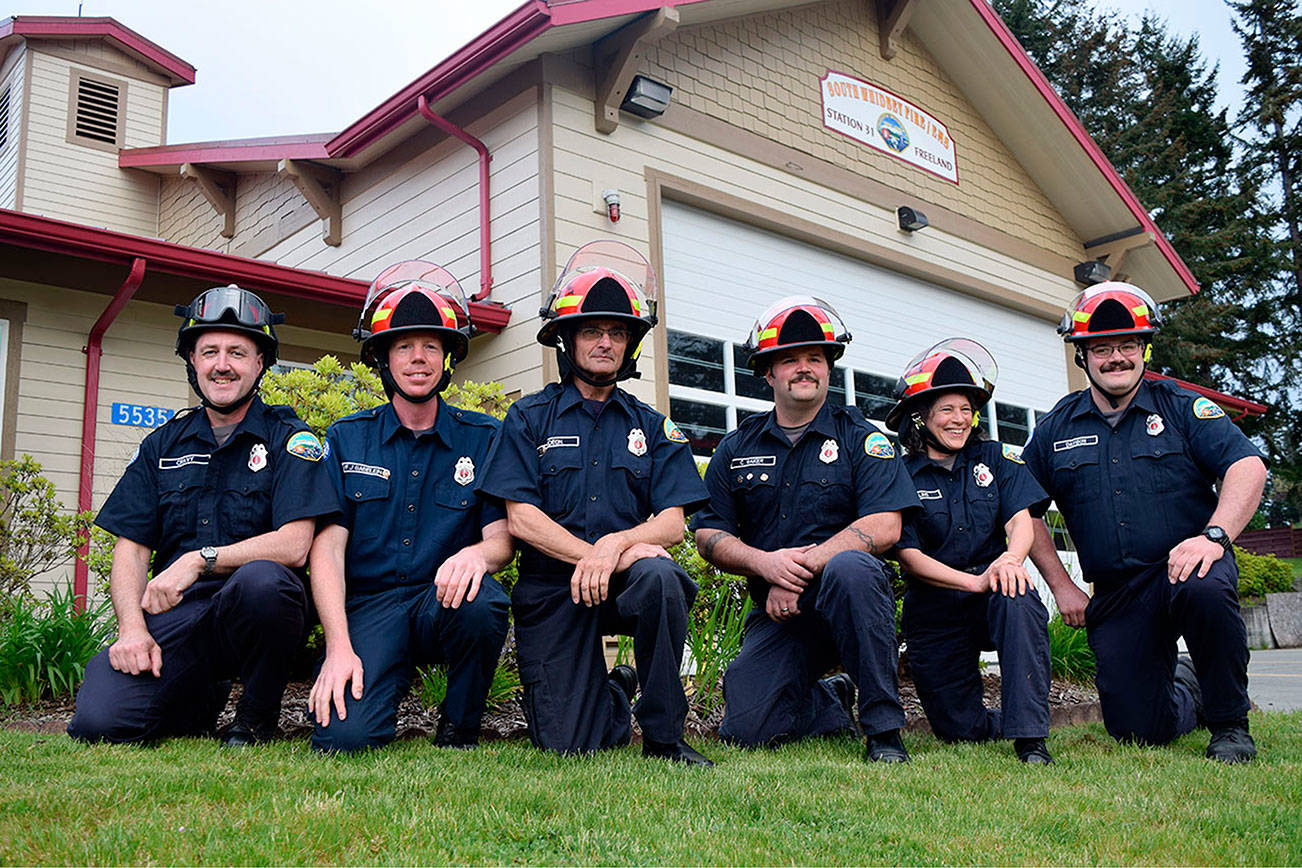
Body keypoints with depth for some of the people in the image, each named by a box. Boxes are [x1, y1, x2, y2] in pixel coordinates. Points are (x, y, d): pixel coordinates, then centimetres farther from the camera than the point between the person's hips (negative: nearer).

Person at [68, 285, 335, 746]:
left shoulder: (289, 439, 1)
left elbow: (293, 546, -11)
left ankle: (259, 715, -10)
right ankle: (202, 699, 14)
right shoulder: (163, 445, 15)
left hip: (254, 608, -3)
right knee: (97, 721, -20)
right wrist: (132, 627, -8)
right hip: (172, 614, 3)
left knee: (261, 578, -38)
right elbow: (130, 551, 10)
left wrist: (200, 559, -20)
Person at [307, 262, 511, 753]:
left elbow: (503, 538, 0)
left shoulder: (482, 439, 7)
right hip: (369, 606, 0)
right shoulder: (347, 438, 8)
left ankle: (459, 729, -7)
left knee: (479, 599, -35)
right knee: (343, 737, -25)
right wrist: (338, 647, -14)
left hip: (443, 602, 1)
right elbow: (327, 547, 0)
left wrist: (477, 553, -27)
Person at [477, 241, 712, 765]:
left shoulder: (651, 427, 11)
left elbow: (672, 523, 0)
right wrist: (592, 555, -19)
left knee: (659, 575, -36)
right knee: (567, 744, -10)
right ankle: (613, 693, 27)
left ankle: (664, 737, -17)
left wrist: (615, 544, -21)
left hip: (624, 582, 1)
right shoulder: (529, 419, 5)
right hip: (551, 588, -1)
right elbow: (521, 518, -5)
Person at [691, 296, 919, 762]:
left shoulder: (860, 438, 4)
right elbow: (709, 535, 6)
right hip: (777, 612, 3)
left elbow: (883, 527, -10)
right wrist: (766, 562, -14)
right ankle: (833, 703, 18)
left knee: (847, 567, -38)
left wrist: (801, 568, -18)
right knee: (747, 728, -15)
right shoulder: (737, 447, 11)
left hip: (845, 599, -3)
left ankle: (883, 725, -23)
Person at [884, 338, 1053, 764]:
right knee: (960, 730, 1)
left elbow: (1021, 520, -5)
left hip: (992, 599, 0)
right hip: (935, 613, 0)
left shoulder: (995, 458, 7)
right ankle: (1002, 720, 38)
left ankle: (1030, 733, -28)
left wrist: (1011, 559, -29)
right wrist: (976, 582, -24)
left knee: (1017, 597, -36)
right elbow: (910, 557, -10)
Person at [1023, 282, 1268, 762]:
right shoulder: (1057, 429, 8)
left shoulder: (1183, 408, 2)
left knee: (1205, 591, -40)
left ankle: (1230, 722, -15)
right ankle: (1183, 687, 38)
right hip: (1114, 595, 3)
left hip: (1185, 565, -3)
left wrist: (1214, 536, -26)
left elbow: (1248, 467, -10)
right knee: (1138, 731, 1)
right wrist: (1061, 586, 5)